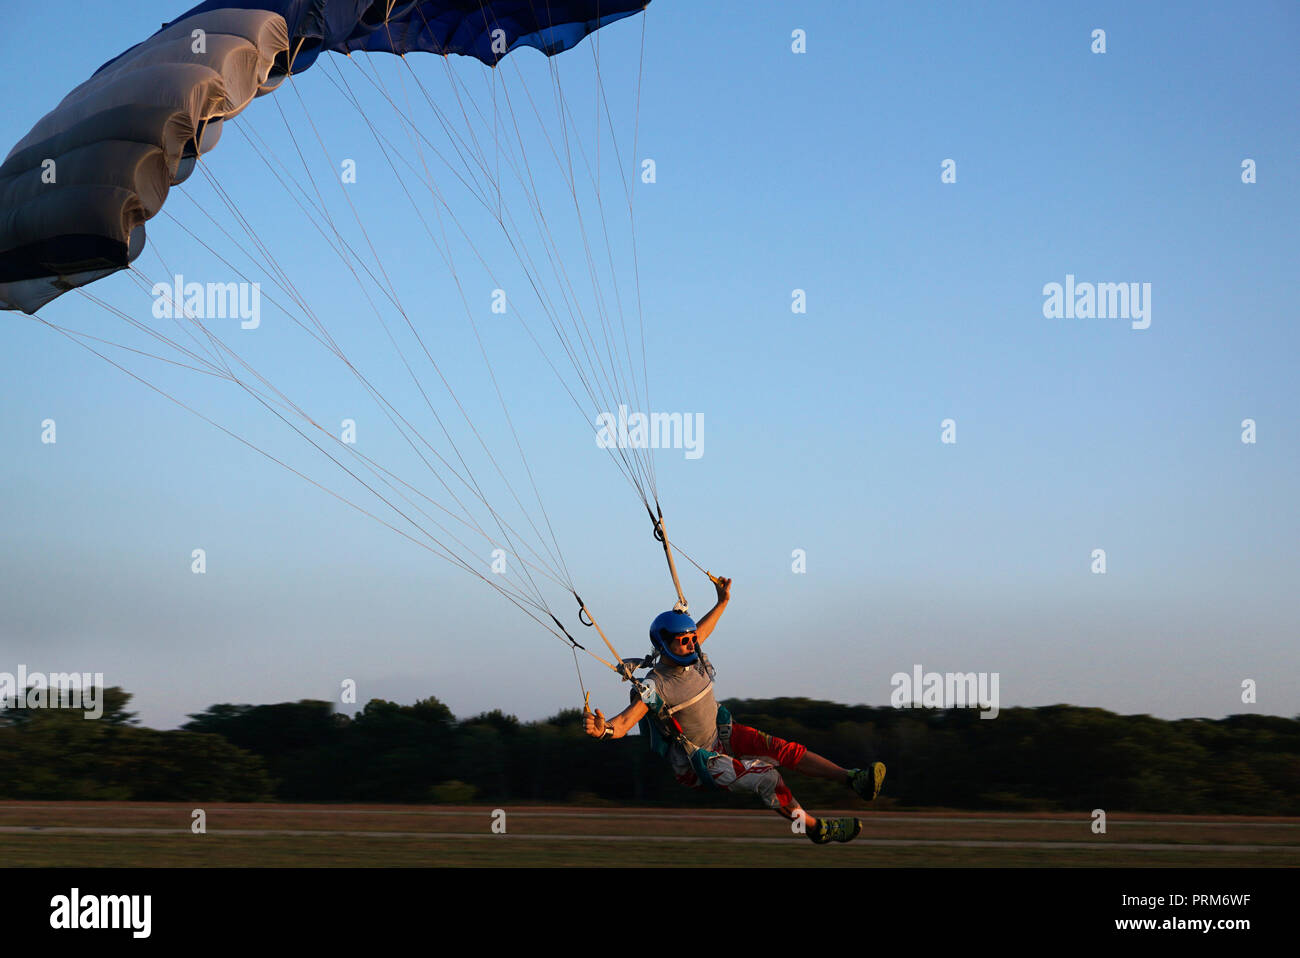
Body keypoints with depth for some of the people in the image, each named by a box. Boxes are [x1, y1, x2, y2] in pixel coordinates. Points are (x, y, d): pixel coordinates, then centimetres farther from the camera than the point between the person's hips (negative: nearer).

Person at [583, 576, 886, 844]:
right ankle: (814, 827, -6)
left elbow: (701, 631, 19)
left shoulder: (693, 658, -4)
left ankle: (854, 779, -11)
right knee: (767, 777, -22)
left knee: (782, 749, -8)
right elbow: (624, 722, -38)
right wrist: (603, 729, -58)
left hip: (721, 734, 8)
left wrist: (722, 602, 22)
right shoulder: (654, 687, -27)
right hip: (696, 763, -8)